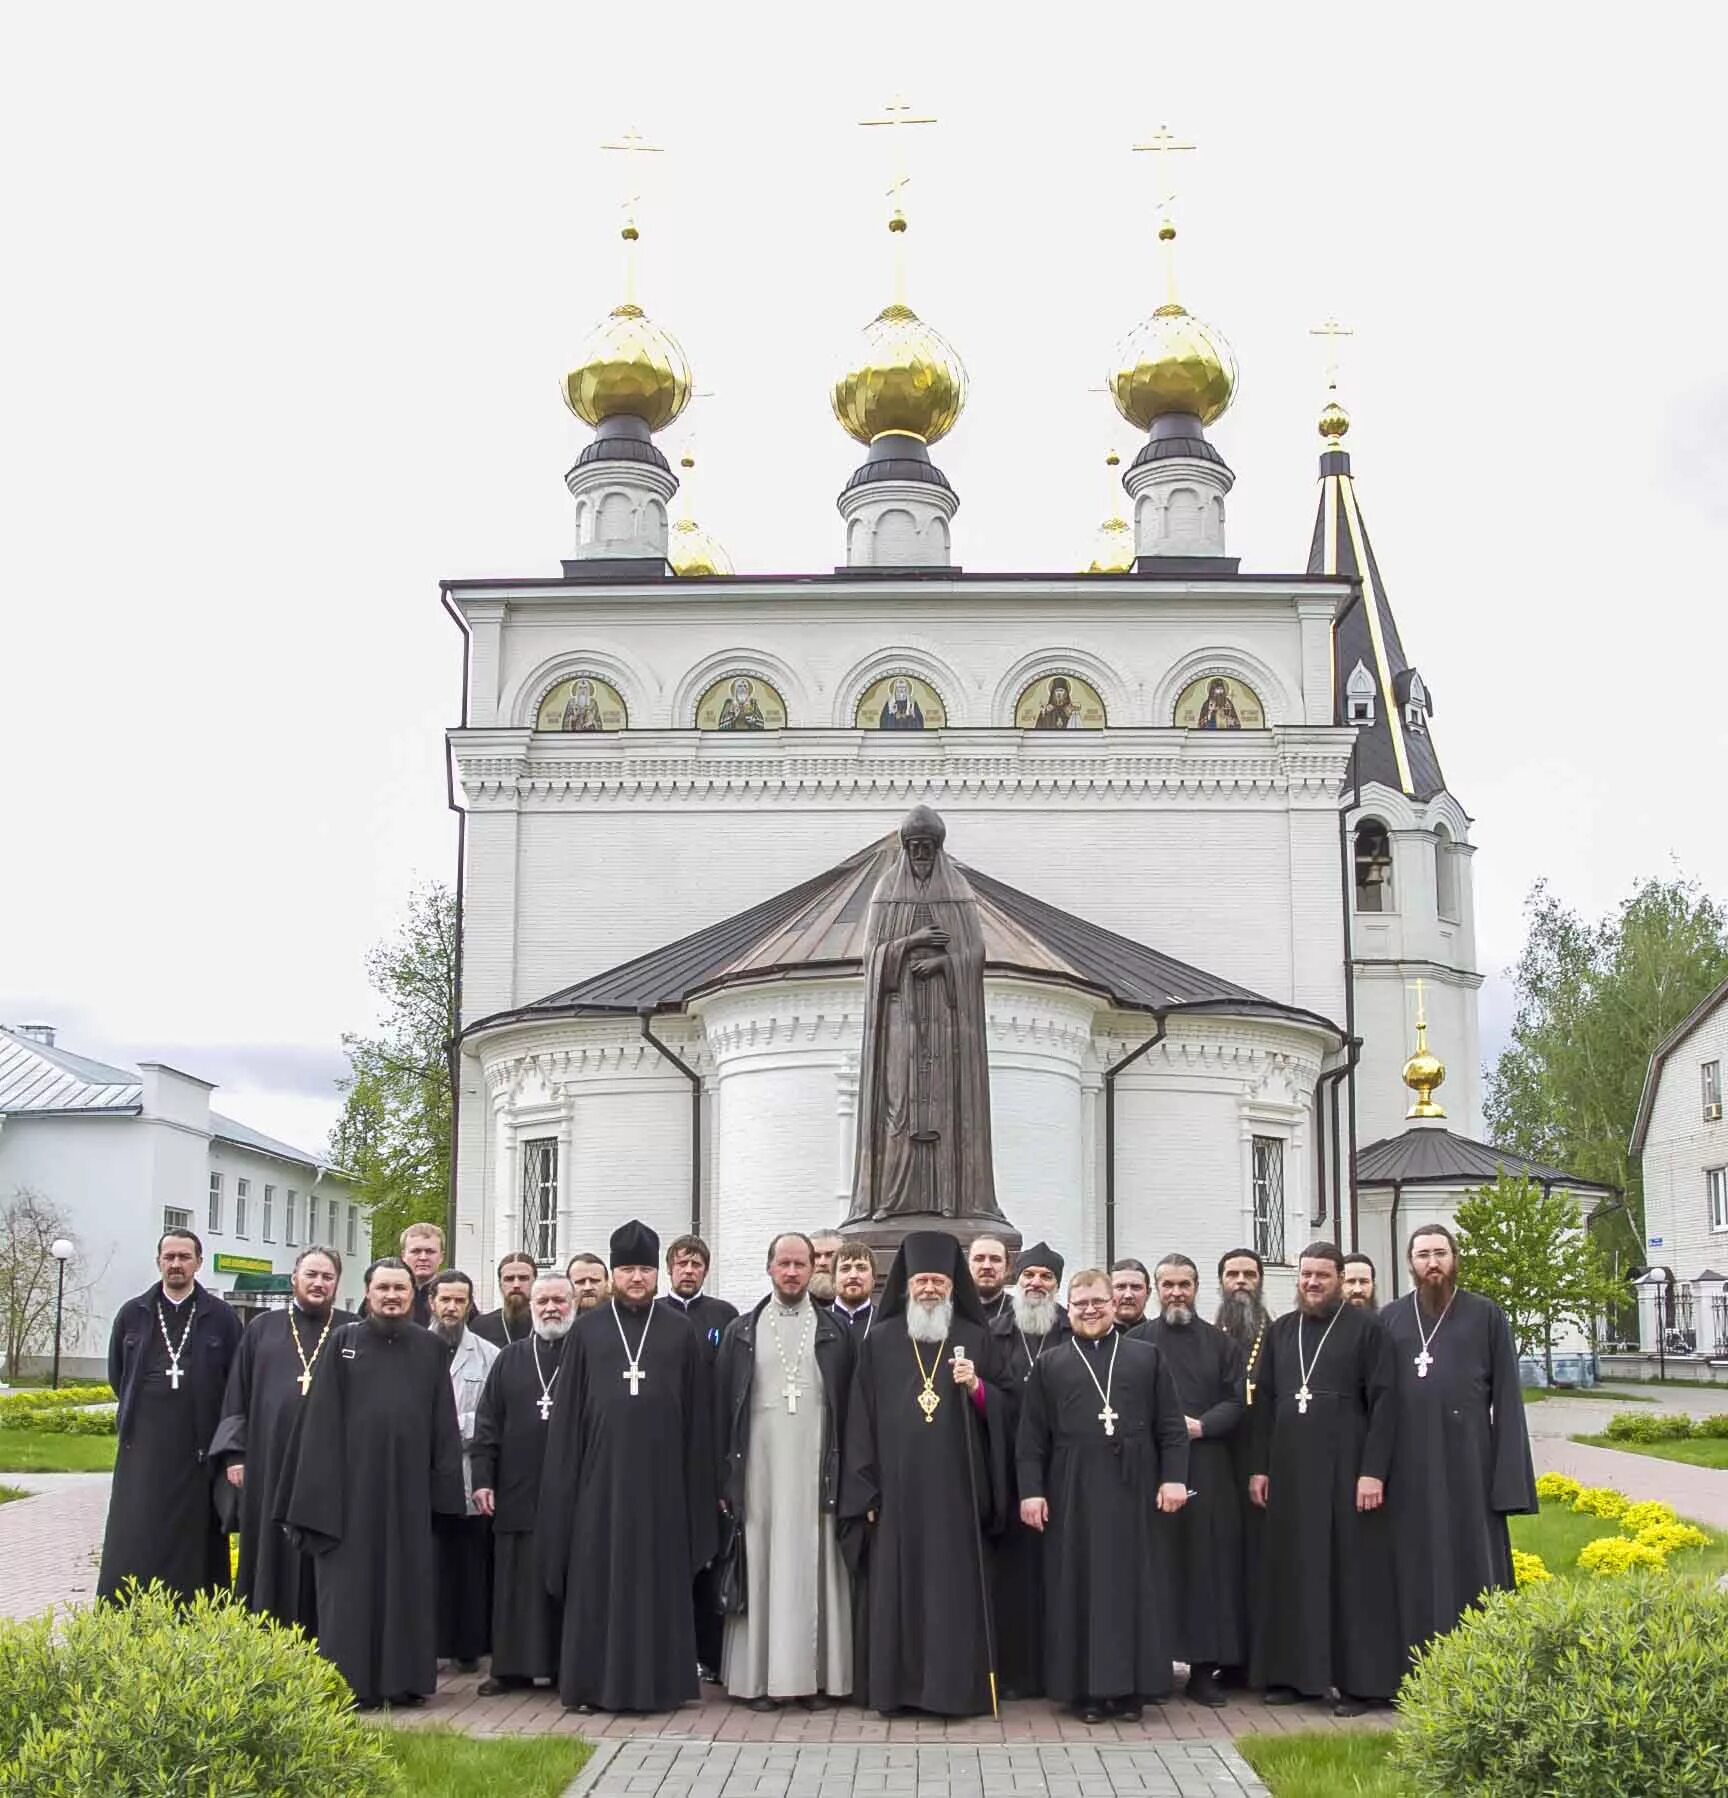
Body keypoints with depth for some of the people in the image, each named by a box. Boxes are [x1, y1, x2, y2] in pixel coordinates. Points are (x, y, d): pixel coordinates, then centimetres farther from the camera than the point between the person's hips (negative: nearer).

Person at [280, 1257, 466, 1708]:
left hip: (409, 1483, 2)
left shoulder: (430, 1348, 8)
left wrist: (445, 1483, 1)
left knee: (407, 1582, 6)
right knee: (351, 1583, 1)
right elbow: (322, 1417, 0)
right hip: (352, 1481, -2)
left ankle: (403, 1678, 15)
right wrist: (322, 1484, -6)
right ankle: (351, 1682, 7)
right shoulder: (343, 1342, 3)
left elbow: (444, 1421, 8)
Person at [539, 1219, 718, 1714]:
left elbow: (697, 1413, 6)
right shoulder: (587, 1331, 5)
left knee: (658, 1578, 4)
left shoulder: (680, 1332, 5)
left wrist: (701, 1485, 3)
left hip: (660, 1475, 0)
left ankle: (657, 1681, 11)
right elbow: (568, 1411, 5)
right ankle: (593, 1682, 11)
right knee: (597, 1577, 3)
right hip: (601, 1473, 0)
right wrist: (564, 1481, 0)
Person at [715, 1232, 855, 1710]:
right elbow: (722, 1407, 7)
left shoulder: (836, 1333, 7)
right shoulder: (741, 1332, 8)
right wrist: (724, 1479, 1)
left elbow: (850, 1405, 5)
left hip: (816, 1469, 0)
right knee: (761, 1565, 0)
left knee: (812, 1567, 0)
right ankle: (759, 1675, 5)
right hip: (759, 1468, 0)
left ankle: (813, 1675, 6)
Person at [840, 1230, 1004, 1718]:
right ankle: (896, 1686, 9)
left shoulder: (974, 1339, 8)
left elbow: (998, 1414, 7)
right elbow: (861, 1418, 4)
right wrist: (865, 1492, -2)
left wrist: (975, 1387, -15)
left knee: (954, 1584, -1)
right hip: (896, 1487, 0)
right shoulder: (879, 1341, 6)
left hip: (955, 1488, 0)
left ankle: (955, 1687, 6)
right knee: (896, 1585, 2)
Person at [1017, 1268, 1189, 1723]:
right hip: (1072, 1494, 0)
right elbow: (1030, 1438, 6)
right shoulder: (1049, 1366, 9)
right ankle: (1085, 1687, 7)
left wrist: (1174, 1477, -4)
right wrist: (1031, 1490, -3)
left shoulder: (1148, 1357, 9)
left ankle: (1130, 1687, 9)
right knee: (1080, 1586, 2)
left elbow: (1172, 1426, 6)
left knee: (1133, 1583, 2)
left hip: (1133, 1491, 0)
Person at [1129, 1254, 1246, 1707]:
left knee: (1208, 1563, 0)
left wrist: (1201, 1425, -11)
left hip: (1208, 1470, 1)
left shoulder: (1219, 1343, 11)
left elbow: (1237, 1403, 5)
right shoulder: (1136, 1341, 6)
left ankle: (1204, 1668, 5)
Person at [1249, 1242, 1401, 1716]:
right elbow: (1264, 1403, 12)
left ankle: (1358, 1681, 6)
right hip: (1290, 1469, 4)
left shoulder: (1366, 1329, -3)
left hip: (1346, 1468, -4)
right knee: (1292, 1570, 7)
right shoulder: (1280, 1331, 10)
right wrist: (1259, 1468, 6)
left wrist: (1373, 1471, -13)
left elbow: (1384, 1402, -7)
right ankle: (1294, 1672, 16)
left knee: (1352, 1571, 0)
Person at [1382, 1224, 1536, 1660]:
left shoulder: (1486, 1315, 4)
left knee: (1471, 1561, 2)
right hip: (1408, 1462, 2)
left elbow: (1506, 1395, 1)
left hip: (1467, 1457, -2)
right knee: (1415, 1566, 6)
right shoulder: (1390, 1319, 9)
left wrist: (1508, 1473, -6)